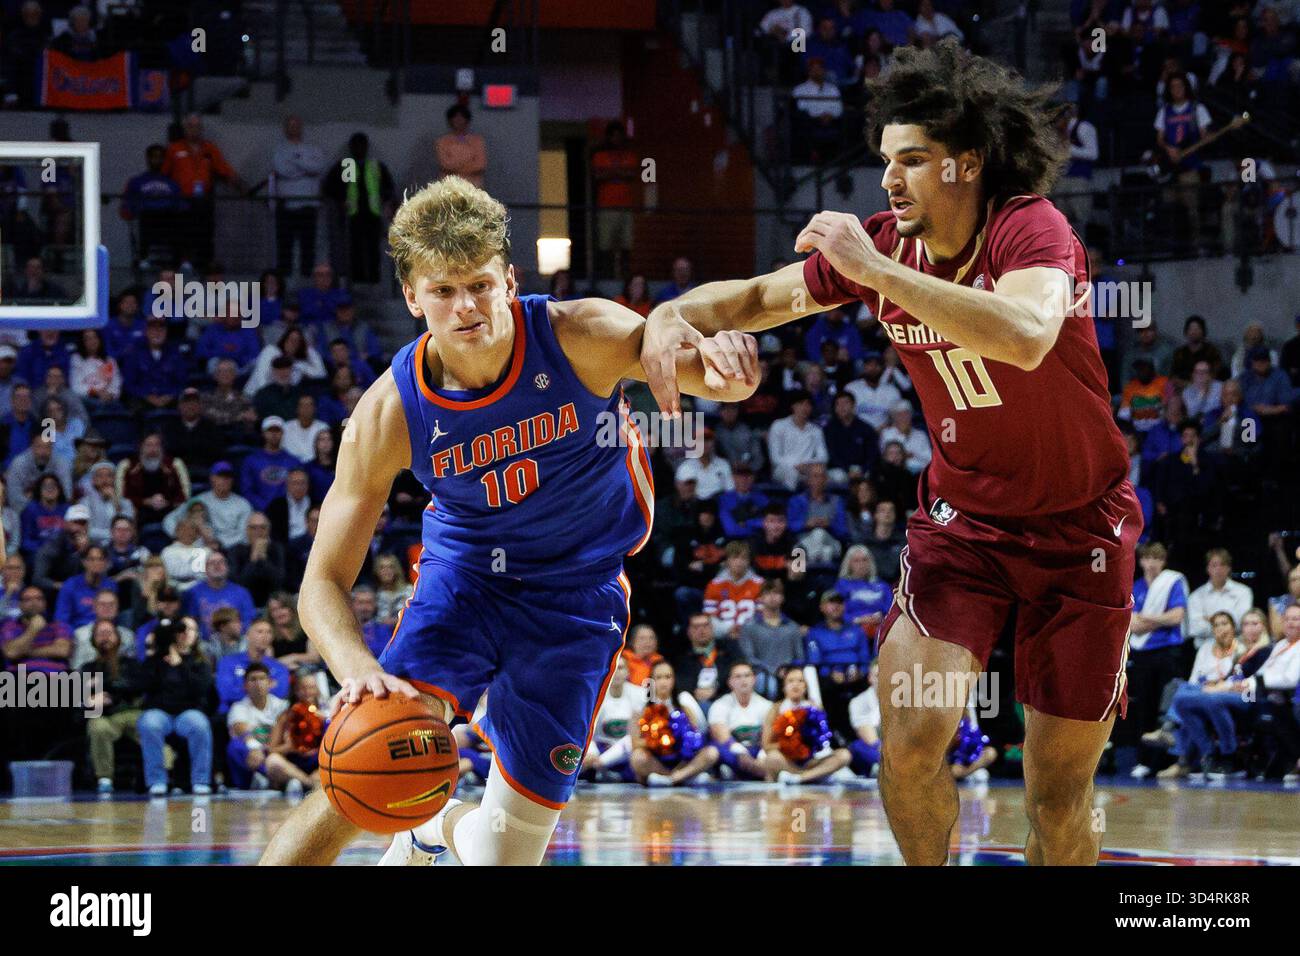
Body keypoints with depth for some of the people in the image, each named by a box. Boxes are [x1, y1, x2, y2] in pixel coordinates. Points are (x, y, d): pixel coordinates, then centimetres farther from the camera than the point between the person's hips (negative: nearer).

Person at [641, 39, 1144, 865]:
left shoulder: (1032, 229, -22)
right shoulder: (881, 244, -6)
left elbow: (1027, 336, -43)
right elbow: (759, 297, 6)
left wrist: (878, 270, -42)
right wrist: (674, 315, -16)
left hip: (1081, 532, -3)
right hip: (960, 518, 3)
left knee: (1059, 801, 1)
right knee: (911, 742, -17)